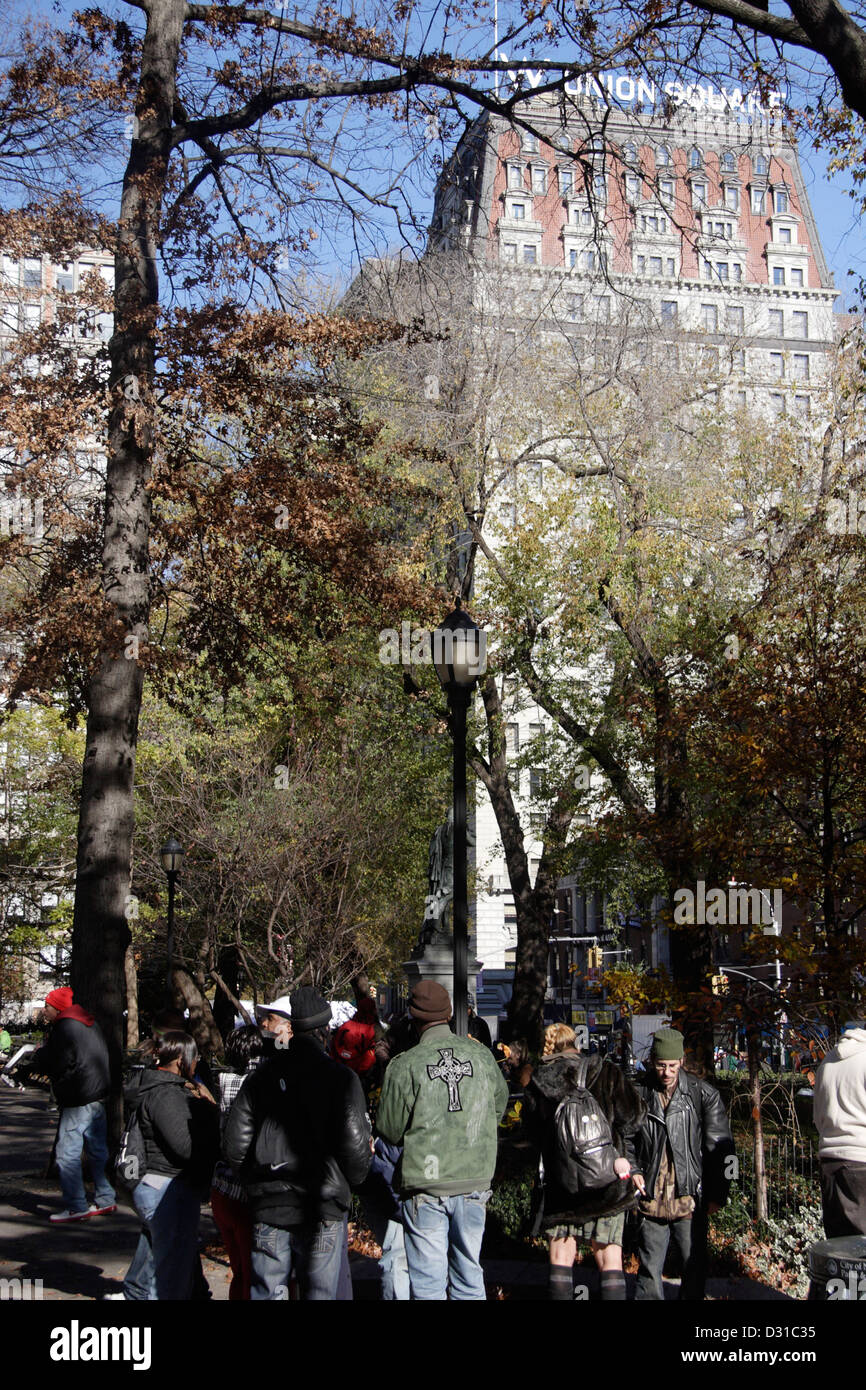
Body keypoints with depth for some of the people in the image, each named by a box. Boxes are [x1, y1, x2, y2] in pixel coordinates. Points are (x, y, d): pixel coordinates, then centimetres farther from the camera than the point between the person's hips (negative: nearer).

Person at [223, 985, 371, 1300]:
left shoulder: (261, 1076, 4)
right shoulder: (341, 1078, -7)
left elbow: (234, 1144, 3)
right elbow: (355, 1144, -12)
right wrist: (349, 1184, 8)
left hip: (267, 1208, 3)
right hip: (322, 1213, -3)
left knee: (266, 1293, 11)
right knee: (319, 1293, 7)